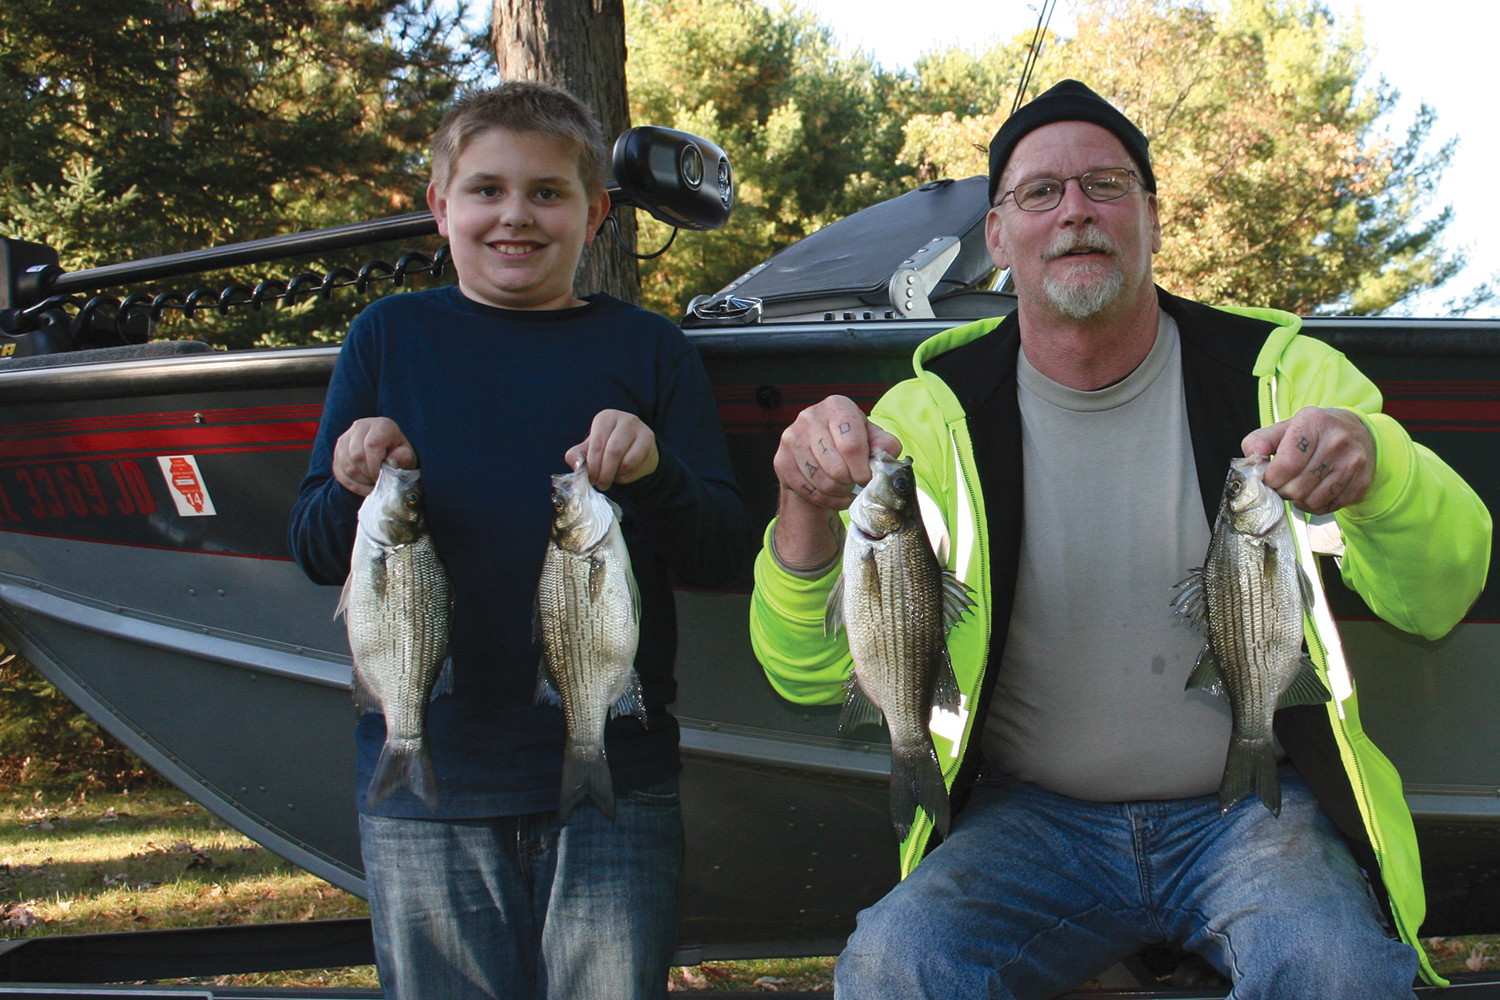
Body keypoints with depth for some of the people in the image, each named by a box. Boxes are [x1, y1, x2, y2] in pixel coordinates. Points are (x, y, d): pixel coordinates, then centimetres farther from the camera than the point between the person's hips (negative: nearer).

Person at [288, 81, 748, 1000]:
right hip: (424, 789, 1)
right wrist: (354, 492, -15)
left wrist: (655, 479, -18)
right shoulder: (390, 337, 6)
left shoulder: (648, 350, 5)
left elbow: (725, 558, 1)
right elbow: (315, 553, 7)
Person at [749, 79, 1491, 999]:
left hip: (1253, 808, 0)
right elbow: (812, 675, -6)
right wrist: (808, 509, -27)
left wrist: (1373, 463, -32)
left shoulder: (1280, 374, 1)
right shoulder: (936, 415, 0)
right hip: (1030, 815, 0)